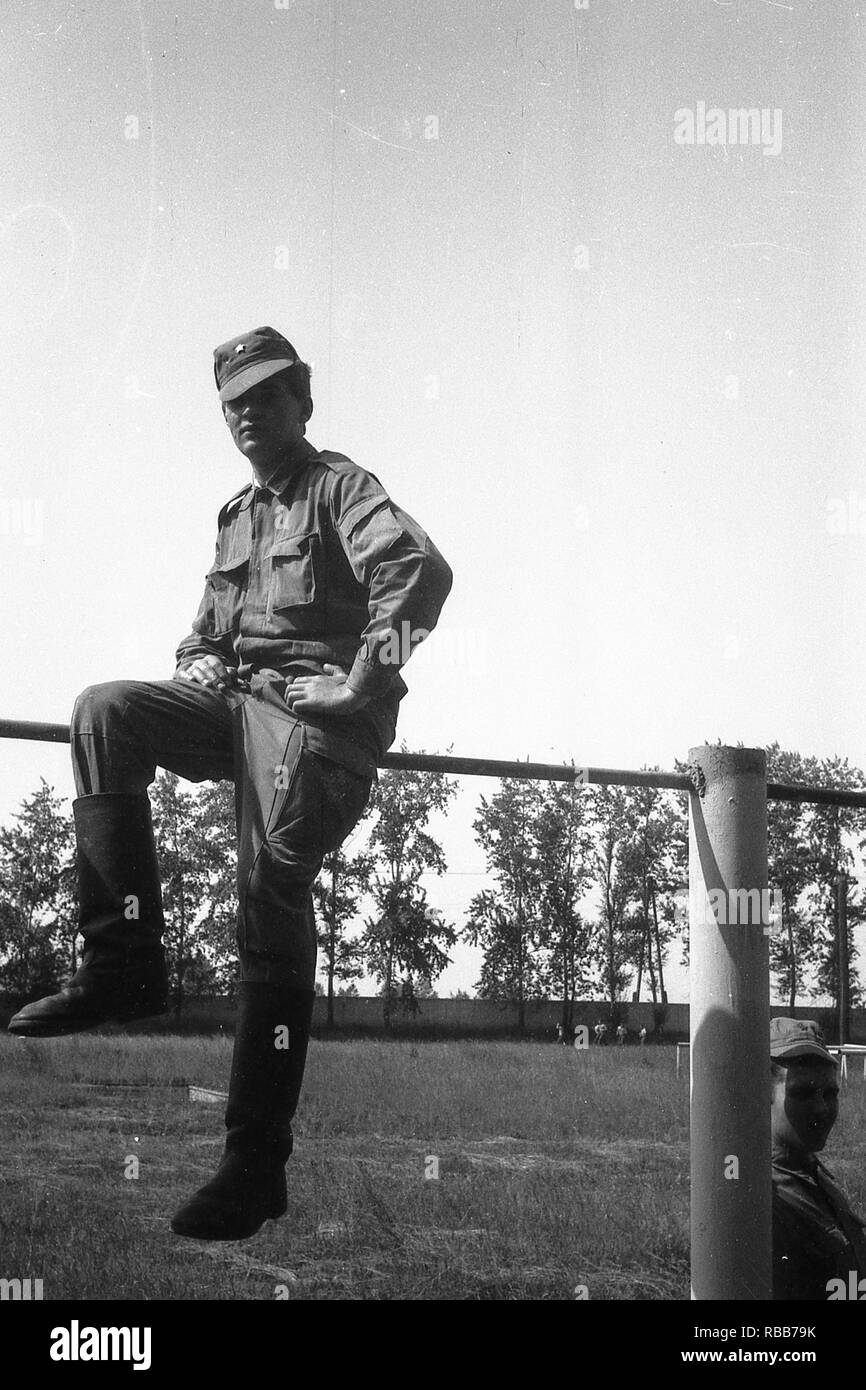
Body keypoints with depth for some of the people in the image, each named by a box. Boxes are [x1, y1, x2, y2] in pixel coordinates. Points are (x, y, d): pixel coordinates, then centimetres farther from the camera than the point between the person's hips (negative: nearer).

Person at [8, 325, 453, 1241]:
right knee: (105, 712, -18)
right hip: (234, 699, 7)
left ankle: (257, 1165, -16)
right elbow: (208, 625, 34)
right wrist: (199, 663, 10)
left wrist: (363, 683, -20)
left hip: (312, 711, -7)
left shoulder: (340, 488, 1)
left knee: (271, 897, -18)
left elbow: (420, 572, -17)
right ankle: (123, 962, -20)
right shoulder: (238, 515, 25)